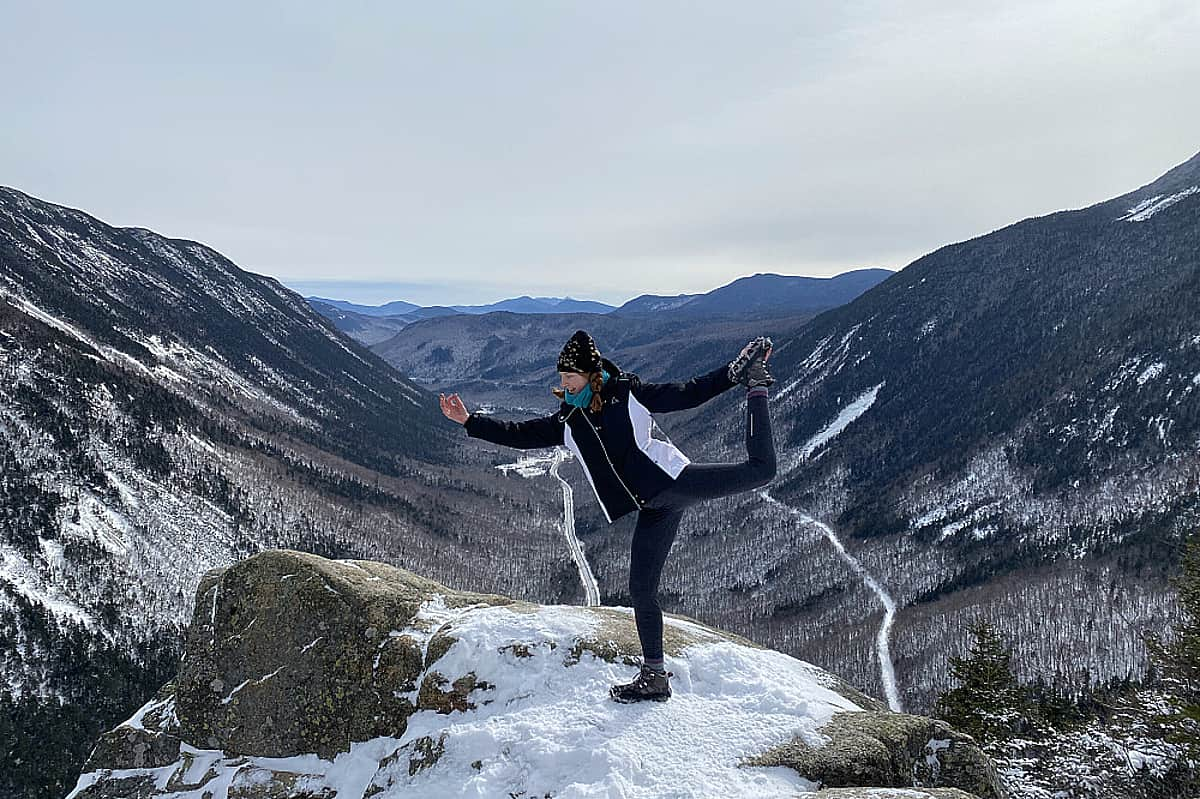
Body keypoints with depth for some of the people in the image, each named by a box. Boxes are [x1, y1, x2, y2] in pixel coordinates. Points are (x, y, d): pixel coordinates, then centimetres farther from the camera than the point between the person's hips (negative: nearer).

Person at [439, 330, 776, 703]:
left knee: (760, 468, -17)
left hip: (676, 480, -4)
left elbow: (687, 394, 4)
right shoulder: (565, 422, 12)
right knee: (641, 592, 2)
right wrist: (469, 420, 7)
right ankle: (654, 677, 16)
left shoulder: (628, 393, 1)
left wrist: (733, 374, -3)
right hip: (653, 509, 4)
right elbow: (519, 434, 12)